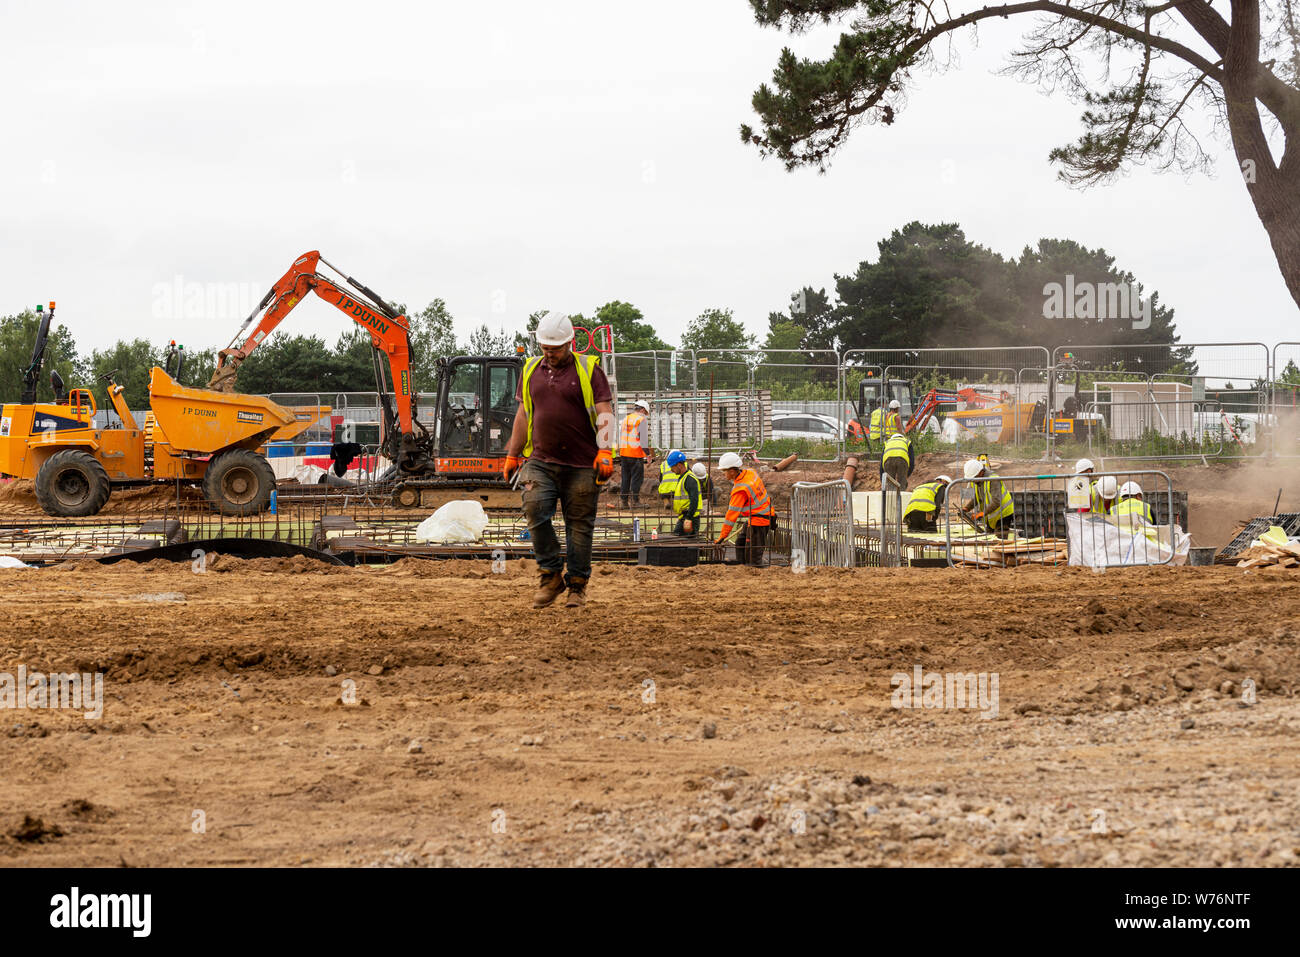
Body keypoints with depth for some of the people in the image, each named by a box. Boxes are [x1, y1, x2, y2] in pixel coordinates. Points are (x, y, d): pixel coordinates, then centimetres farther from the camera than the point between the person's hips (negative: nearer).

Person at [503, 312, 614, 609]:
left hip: (581, 465, -3)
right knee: (535, 510, -15)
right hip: (540, 462, 3)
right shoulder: (531, 370, 14)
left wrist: (605, 452, -17)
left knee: (579, 524, 1)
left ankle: (578, 585, 12)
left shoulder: (588, 370, 1)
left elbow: (604, 413, -5)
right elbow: (523, 415, 21)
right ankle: (551, 576, -3)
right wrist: (512, 454, 19)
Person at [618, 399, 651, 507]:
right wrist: (647, 453, -9)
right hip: (636, 454, -7)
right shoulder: (642, 420, -6)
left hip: (624, 453, 7)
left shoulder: (626, 419, 16)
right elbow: (644, 438, -13)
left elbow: (620, 437, 20)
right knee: (637, 478, -3)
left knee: (625, 477, 11)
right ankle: (635, 500, -5)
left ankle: (623, 500, 11)